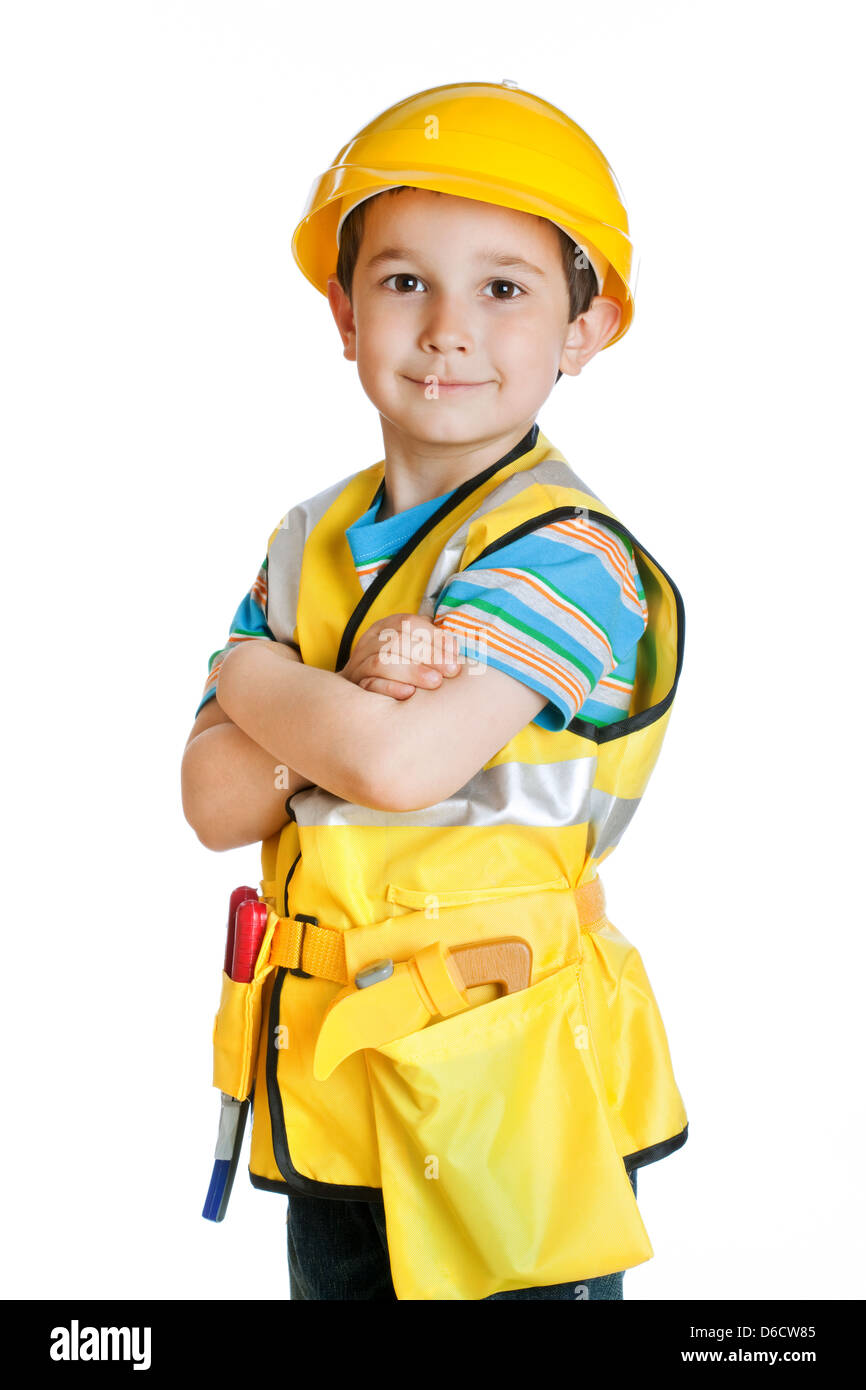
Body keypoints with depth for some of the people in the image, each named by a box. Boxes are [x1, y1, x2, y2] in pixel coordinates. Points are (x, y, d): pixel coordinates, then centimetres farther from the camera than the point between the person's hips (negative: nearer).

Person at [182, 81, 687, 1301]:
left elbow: (403, 764, -26)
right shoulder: (309, 546, 6)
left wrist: (265, 683, -7)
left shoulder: (566, 551, -15)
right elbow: (215, 803, -1)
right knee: (331, 1278, 19)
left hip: (508, 1079, -6)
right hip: (326, 1072, 6)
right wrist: (348, 699, -20)